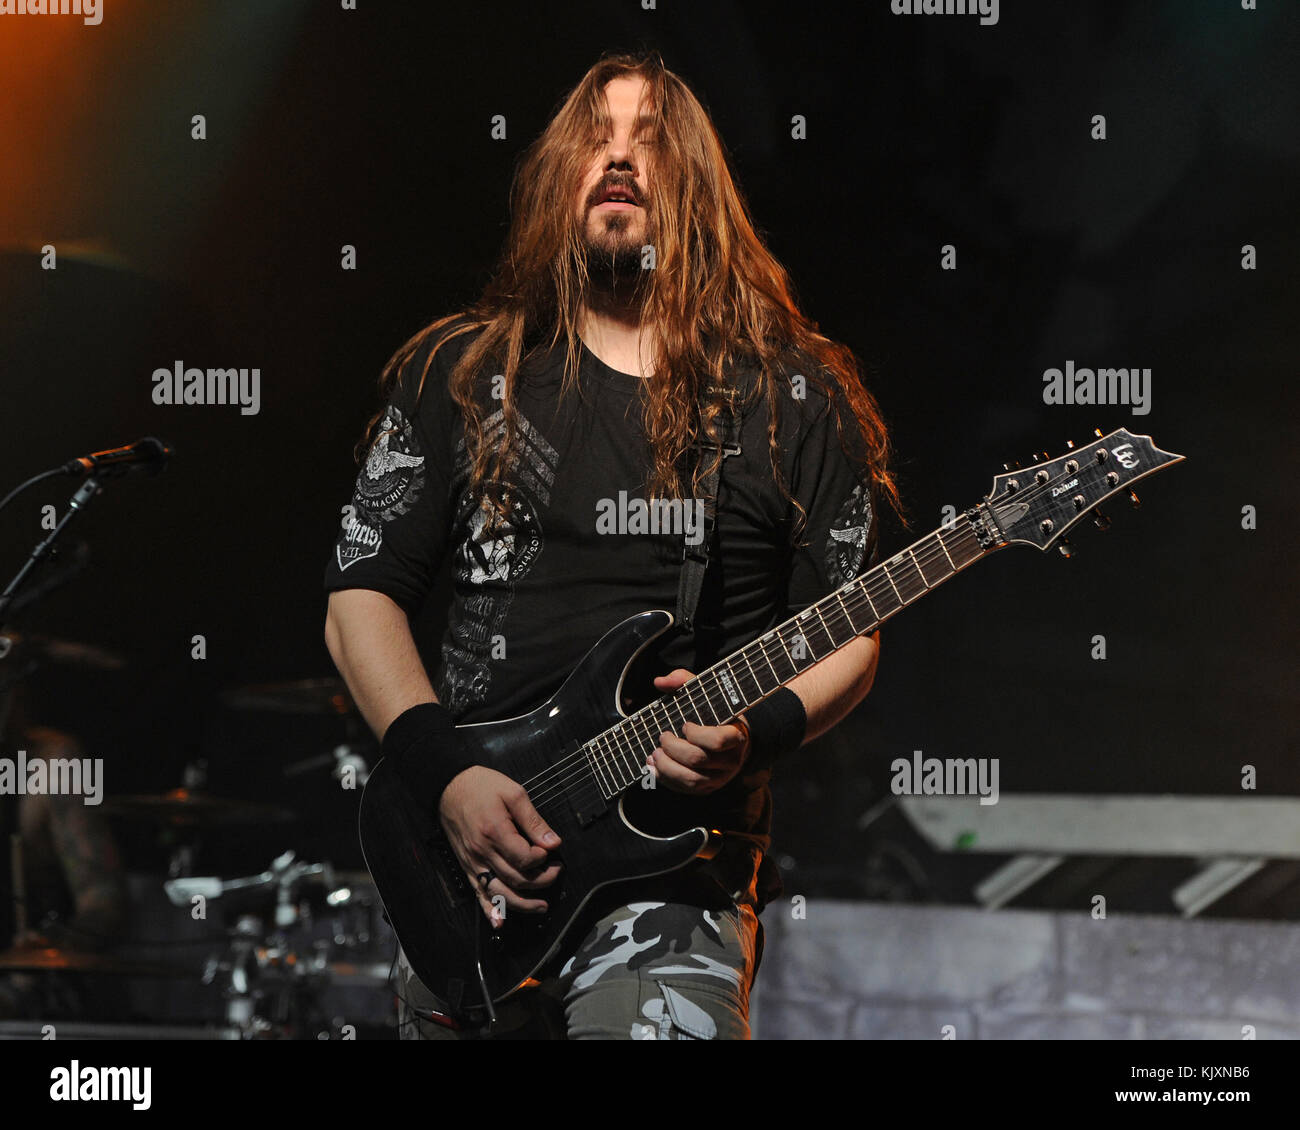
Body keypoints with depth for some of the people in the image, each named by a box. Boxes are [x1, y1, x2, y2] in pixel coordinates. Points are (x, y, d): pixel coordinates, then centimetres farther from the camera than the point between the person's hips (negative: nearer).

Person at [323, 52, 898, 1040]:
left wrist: (756, 734, -13)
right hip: (469, 850, 3)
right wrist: (447, 773, -8)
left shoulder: (797, 401, 5)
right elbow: (362, 597, 6)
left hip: (676, 862, -2)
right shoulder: (458, 375, 9)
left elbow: (849, 639, 7)